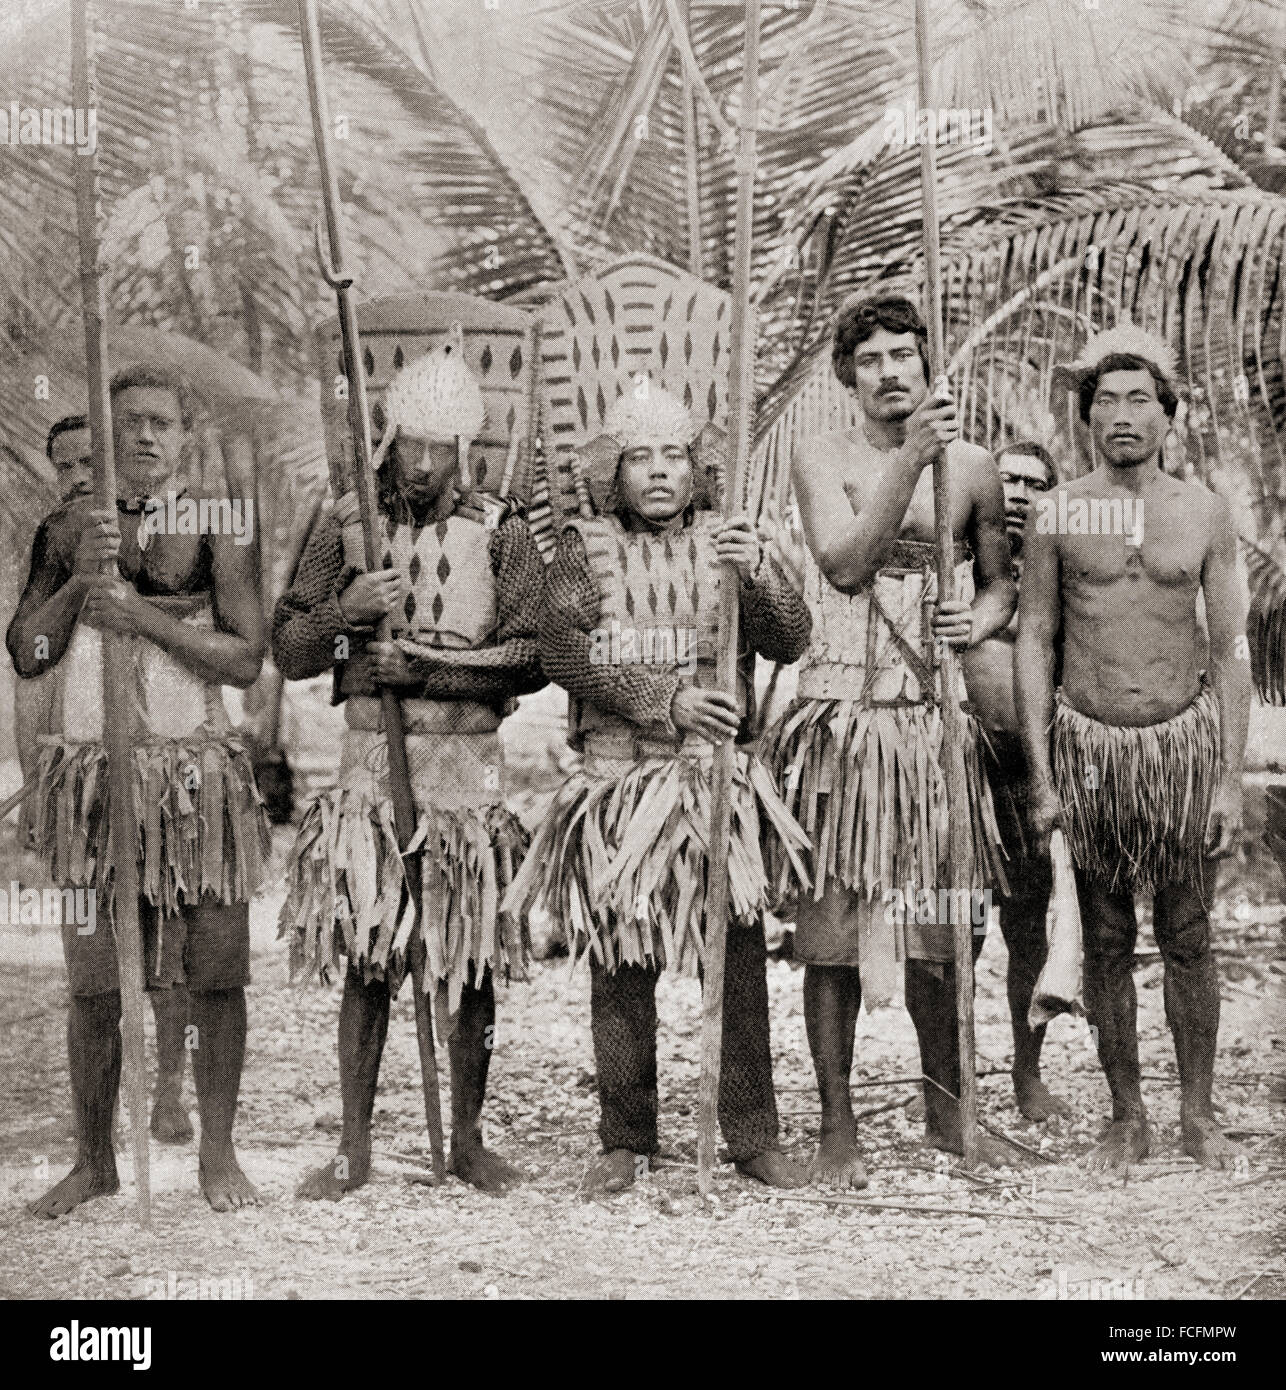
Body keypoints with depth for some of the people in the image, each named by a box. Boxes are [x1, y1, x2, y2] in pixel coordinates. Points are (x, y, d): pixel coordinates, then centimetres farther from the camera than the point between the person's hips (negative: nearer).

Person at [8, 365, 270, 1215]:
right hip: (90, 775, 2)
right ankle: (94, 1160, 18)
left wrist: (141, 613, -15)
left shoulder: (213, 527, 0)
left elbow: (247, 659, -8)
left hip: (196, 773, -2)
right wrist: (77, 583, -8)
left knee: (214, 973, 1)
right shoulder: (71, 528, 10)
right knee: (93, 981, 6)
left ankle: (218, 1153, 14)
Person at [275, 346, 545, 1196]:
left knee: (472, 964, 5)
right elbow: (288, 650, 6)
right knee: (366, 962, 2)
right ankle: (355, 1147, 12)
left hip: (469, 765, -1)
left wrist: (425, 665, -16)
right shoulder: (346, 524, 6)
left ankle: (468, 1140, 19)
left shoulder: (501, 533, 1)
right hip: (370, 761, 1)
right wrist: (348, 609, -12)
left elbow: (535, 656, -9)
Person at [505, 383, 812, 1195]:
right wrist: (664, 702, -18)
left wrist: (759, 575, -21)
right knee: (619, 965, 3)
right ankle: (627, 1142, 13)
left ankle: (754, 1135, 9)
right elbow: (563, 649, -8)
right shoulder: (586, 550, 7)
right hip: (620, 785, 0)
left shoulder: (728, 542, 11)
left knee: (739, 959, 0)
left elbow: (790, 644, -1)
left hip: (719, 782, 1)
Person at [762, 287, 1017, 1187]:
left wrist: (978, 622, -4)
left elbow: (1002, 582, 18)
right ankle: (838, 1128, 11)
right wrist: (910, 456, -20)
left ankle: (947, 1108, 28)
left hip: (935, 719, 3)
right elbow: (845, 563, -15)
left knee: (937, 926, 10)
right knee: (833, 926, -1)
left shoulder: (973, 469, 7)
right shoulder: (825, 460, 0)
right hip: (843, 716, -2)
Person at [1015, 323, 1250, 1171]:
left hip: (1184, 739, 0)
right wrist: (1041, 778, -3)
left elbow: (1233, 649, 2)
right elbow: (1034, 641, 2)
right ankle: (1128, 1117, 19)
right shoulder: (1058, 514, 0)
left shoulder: (1203, 512, 1)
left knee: (1187, 940, 7)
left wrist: (1231, 779, -3)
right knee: (1106, 944, 7)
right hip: (1089, 743, 0)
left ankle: (1199, 1114, 20)